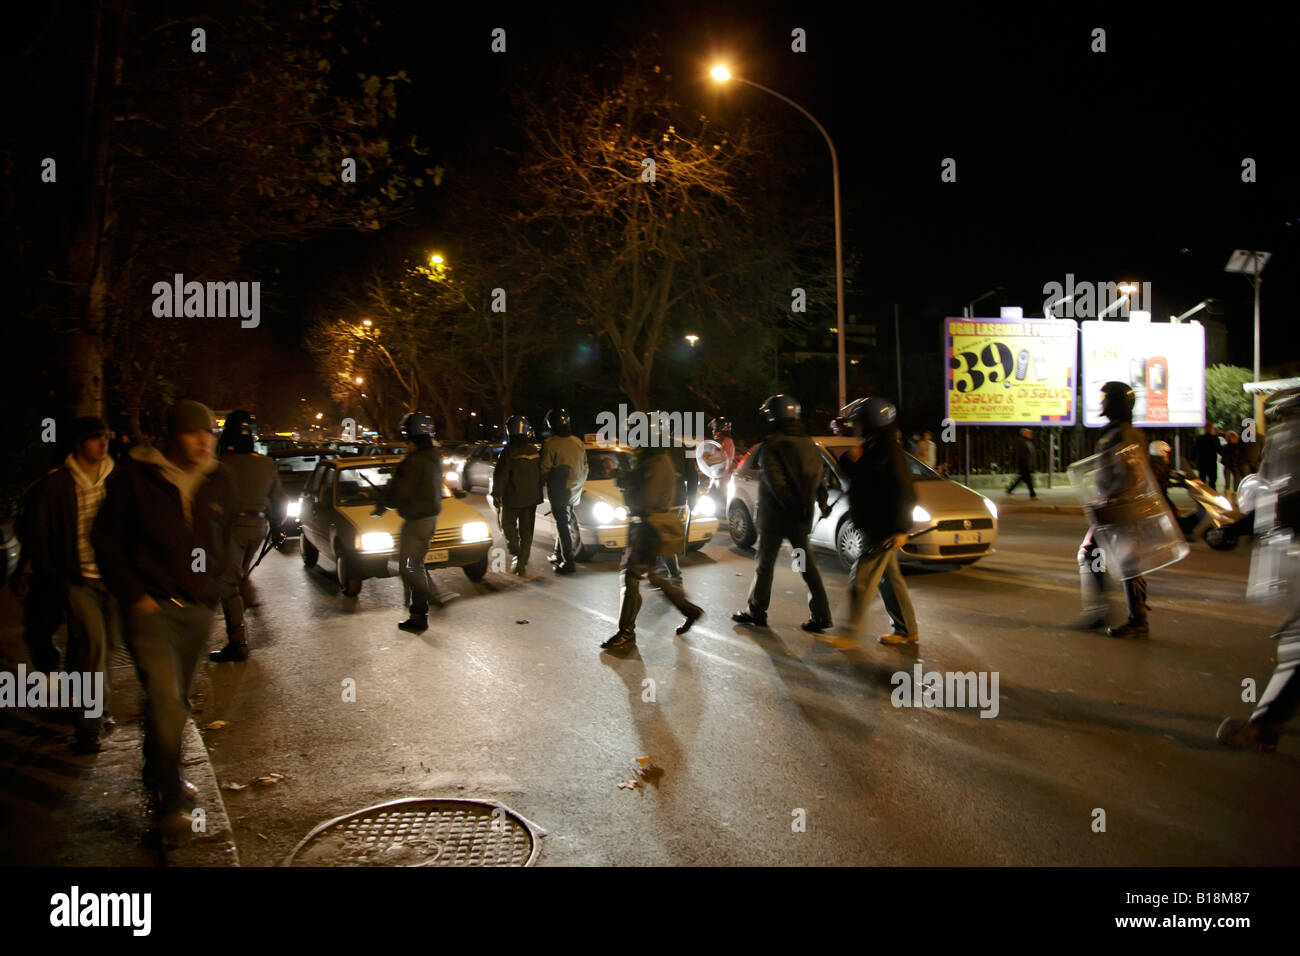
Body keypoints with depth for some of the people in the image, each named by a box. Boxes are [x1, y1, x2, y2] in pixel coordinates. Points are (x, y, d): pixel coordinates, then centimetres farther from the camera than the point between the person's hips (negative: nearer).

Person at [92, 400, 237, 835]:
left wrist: (211, 591, 10)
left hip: (197, 609, 5)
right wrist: (134, 595, -8)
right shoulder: (136, 475, -9)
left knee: (176, 701, 16)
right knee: (166, 702, -12)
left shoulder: (218, 480, 4)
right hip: (152, 608, -4)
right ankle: (169, 802, 1)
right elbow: (106, 541, -2)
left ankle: (160, 776, 37)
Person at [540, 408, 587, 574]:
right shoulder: (578, 442, 5)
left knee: (563, 525, -1)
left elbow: (544, 470, -13)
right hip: (575, 491, 6)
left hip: (559, 492, -6)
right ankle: (559, 555, 29)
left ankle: (569, 562, -1)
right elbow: (585, 467, 13)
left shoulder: (550, 444, -15)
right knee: (563, 523, 19)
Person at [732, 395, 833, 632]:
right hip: (802, 517, 6)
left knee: (765, 564, 7)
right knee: (807, 564, 11)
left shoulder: (771, 447, -14)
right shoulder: (809, 444, 8)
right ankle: (820, 614, 10)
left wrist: (792, 505, -18)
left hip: (776, 515, -6)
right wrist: (823, 503, 18)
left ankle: (755, 611, 17)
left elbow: (776, 482, -23)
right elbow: (820, 477, 12)